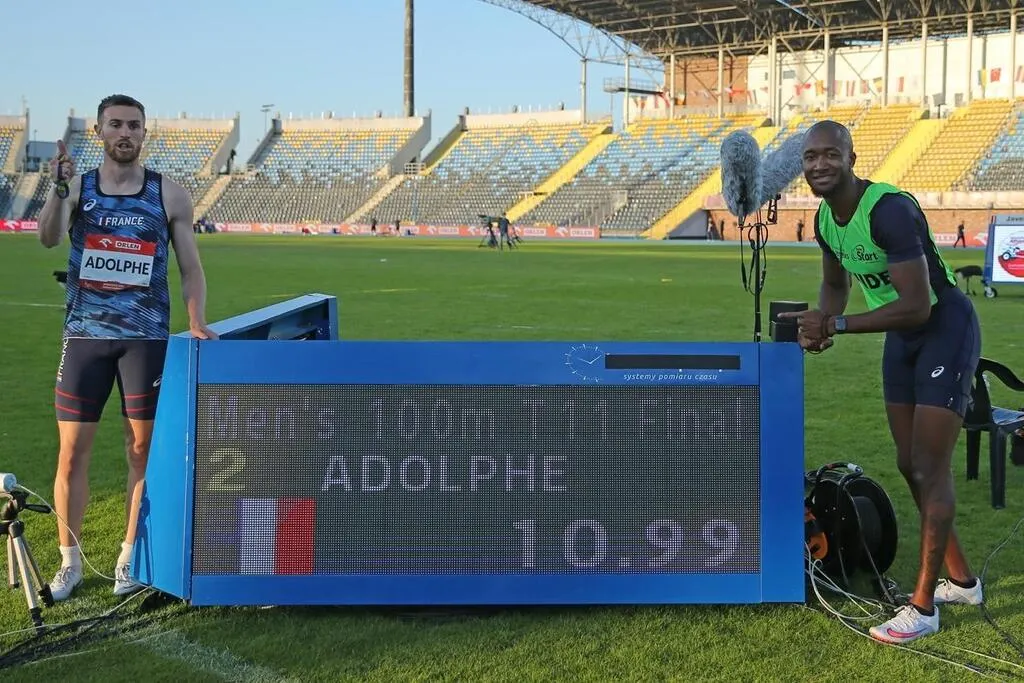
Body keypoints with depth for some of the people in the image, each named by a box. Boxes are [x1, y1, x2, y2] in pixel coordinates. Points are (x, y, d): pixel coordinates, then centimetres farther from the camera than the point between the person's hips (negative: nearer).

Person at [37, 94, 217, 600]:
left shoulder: (170, 195, 2)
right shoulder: (78, 187, 3)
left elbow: (190, 267, 6)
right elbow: (49, 238, -16)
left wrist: (196, 321, -9)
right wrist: (59, 188, -32)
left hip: (146, 336, 0)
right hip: (85, 335, 1)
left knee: (143, 449, 4)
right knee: (73, 450, 2)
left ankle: (130, 557, 17)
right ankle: (70, 561, 14)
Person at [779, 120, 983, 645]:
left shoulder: (889, 210, -29)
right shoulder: (825, 218, -3)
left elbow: (916, 306, -32)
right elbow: (835, 283, 15)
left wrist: (836, 325, -28)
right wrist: (820, 324, -7)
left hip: (946, 329, -9)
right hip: (901, 337, 9)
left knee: (930, 467, -9)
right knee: (909, 465, 13)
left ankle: (923, 606, 1)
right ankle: (962, 581, 30)